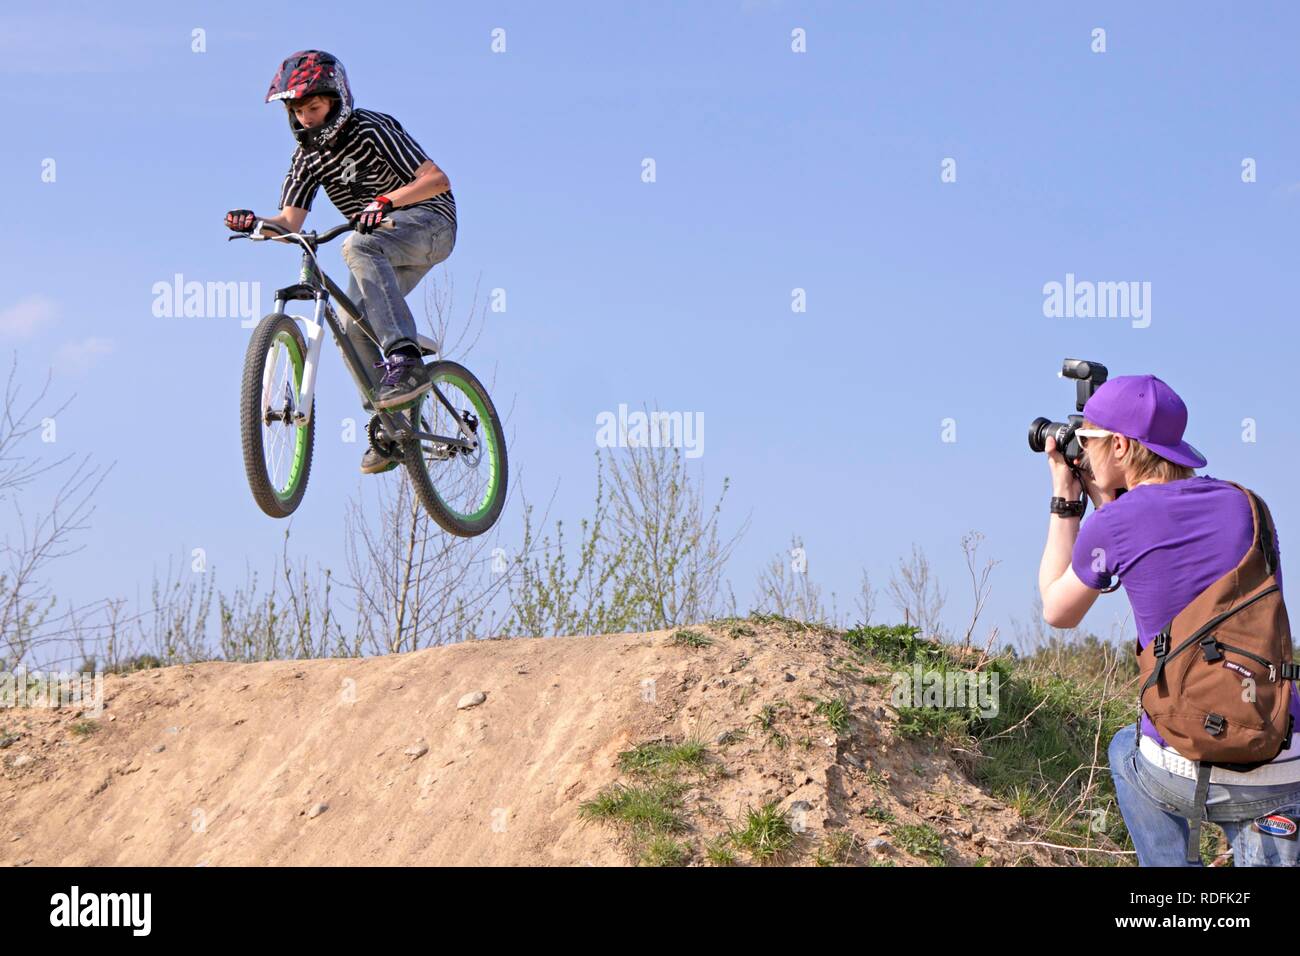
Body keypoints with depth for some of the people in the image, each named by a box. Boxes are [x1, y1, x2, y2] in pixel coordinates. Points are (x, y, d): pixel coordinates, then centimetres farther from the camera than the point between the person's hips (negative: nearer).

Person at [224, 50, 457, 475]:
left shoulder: (372, 130, -17)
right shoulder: (308, 156, 2)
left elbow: (437, 179, -25)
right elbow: (290, 222, -6)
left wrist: (385, 201, -41)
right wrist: (254, 222, -28)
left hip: (429, 222, -7)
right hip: (380, 239, 8)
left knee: (358, 248, -36)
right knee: (352, 327, -9)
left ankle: (406, 360, -44)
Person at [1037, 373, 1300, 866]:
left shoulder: (1111, 529, -6)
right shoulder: (1245, 505, 7)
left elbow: (1057, 612, 15)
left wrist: (1064, 497, 20)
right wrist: (1100, 495, 26)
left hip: (1181, 769, -1)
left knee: (1126, 750, 34)